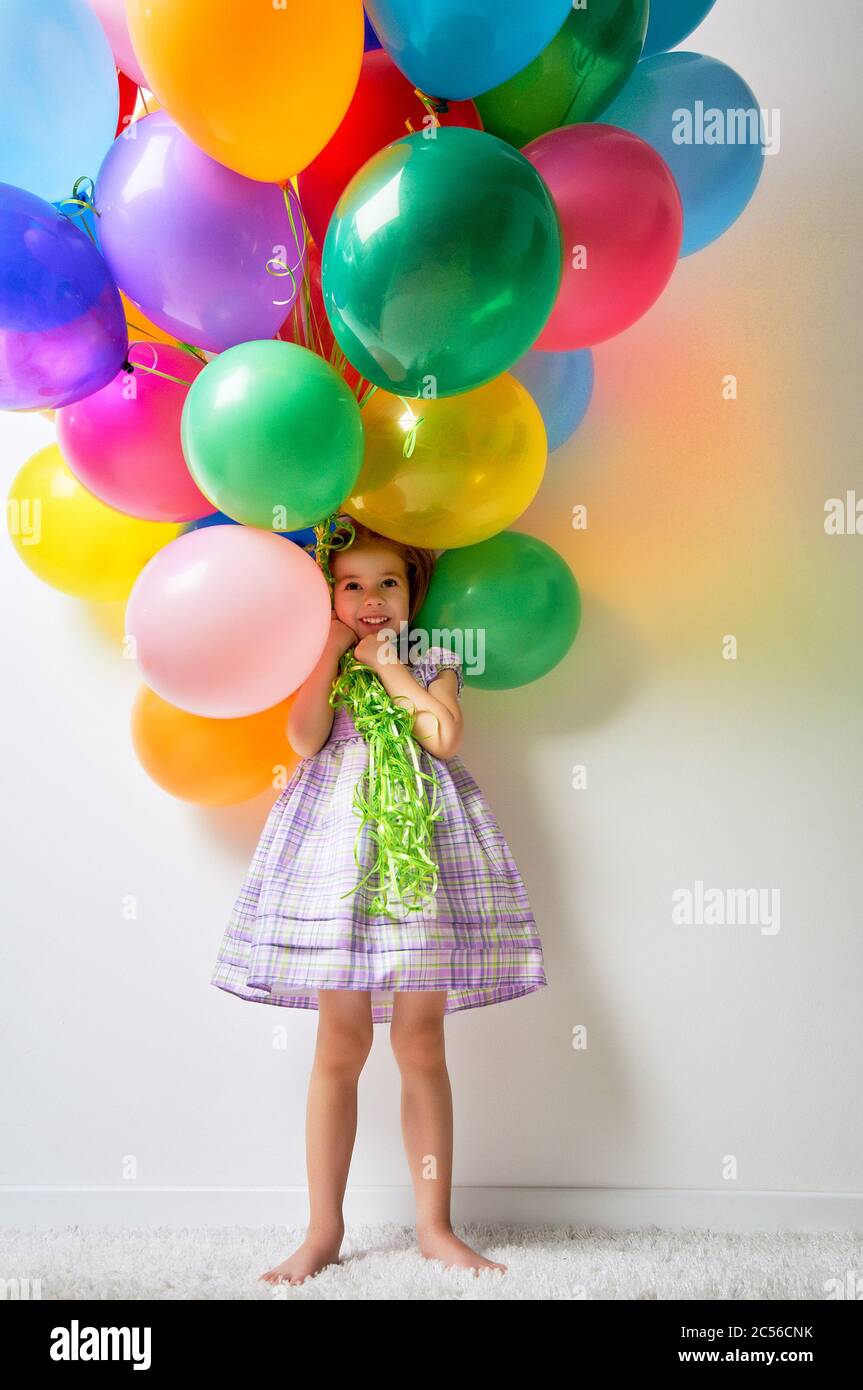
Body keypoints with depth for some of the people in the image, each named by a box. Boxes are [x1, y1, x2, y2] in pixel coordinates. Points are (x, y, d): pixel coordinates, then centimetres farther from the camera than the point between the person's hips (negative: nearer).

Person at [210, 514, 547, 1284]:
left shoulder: (434, 660, 11)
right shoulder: (322, 663, 12)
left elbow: (445, 736, -8)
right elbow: (305, 737, -6)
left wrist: (385, 661, -3)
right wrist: (331, 652, -4)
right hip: (337, 840, 0)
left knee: (422, 1047, 4)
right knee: (340, 1047, 1)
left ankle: (435, 1224, 17)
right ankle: (324, 1229, 14)